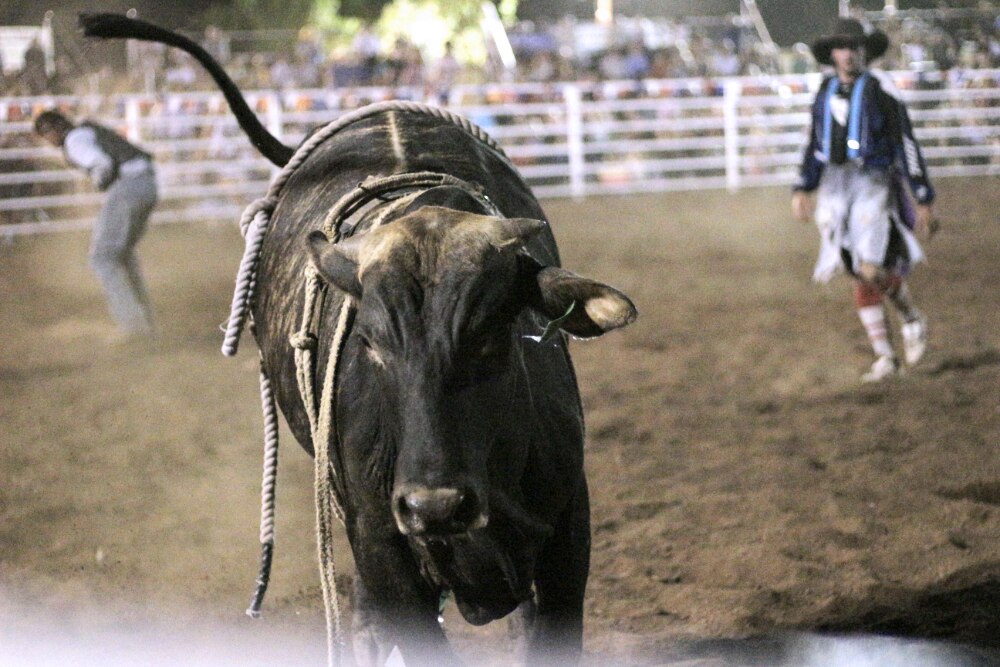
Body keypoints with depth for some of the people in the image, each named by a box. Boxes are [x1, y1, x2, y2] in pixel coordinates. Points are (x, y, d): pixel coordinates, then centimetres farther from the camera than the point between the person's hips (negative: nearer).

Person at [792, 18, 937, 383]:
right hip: (835, 187, 6)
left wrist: (924, 198, -6)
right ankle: (885, 357, 14)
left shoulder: (880, 90, -8)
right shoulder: (826, 92, 10)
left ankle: (913, 320, 12)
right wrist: (802, 189, 9)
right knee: (860, 276, 6)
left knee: (871, 270, -18)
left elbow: (907, 145, -6)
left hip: (873, 185, -6)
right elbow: (816, 146, 19)